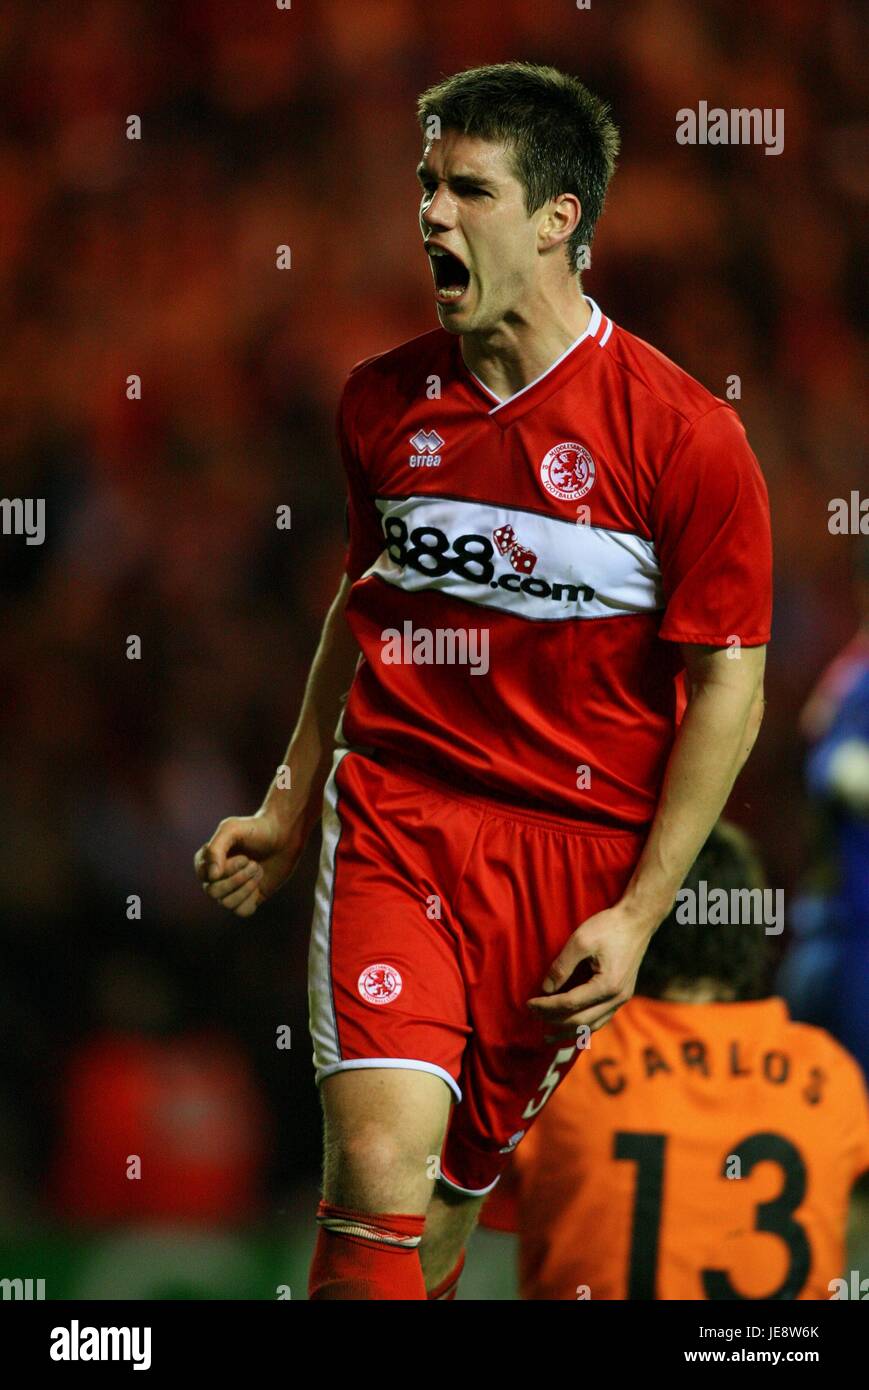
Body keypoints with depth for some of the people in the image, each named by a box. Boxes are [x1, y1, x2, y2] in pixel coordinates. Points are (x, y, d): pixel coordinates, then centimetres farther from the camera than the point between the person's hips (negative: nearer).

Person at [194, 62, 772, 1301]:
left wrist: (639, 913, -8)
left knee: (455, 1184, 5)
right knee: (379, 1162, -18)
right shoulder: (383, 402, 5)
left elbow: (729, 686, -5)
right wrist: (289, 808, 22)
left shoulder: (683, 434, -8)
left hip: (576, 846, -2)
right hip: (392, 814, 2)